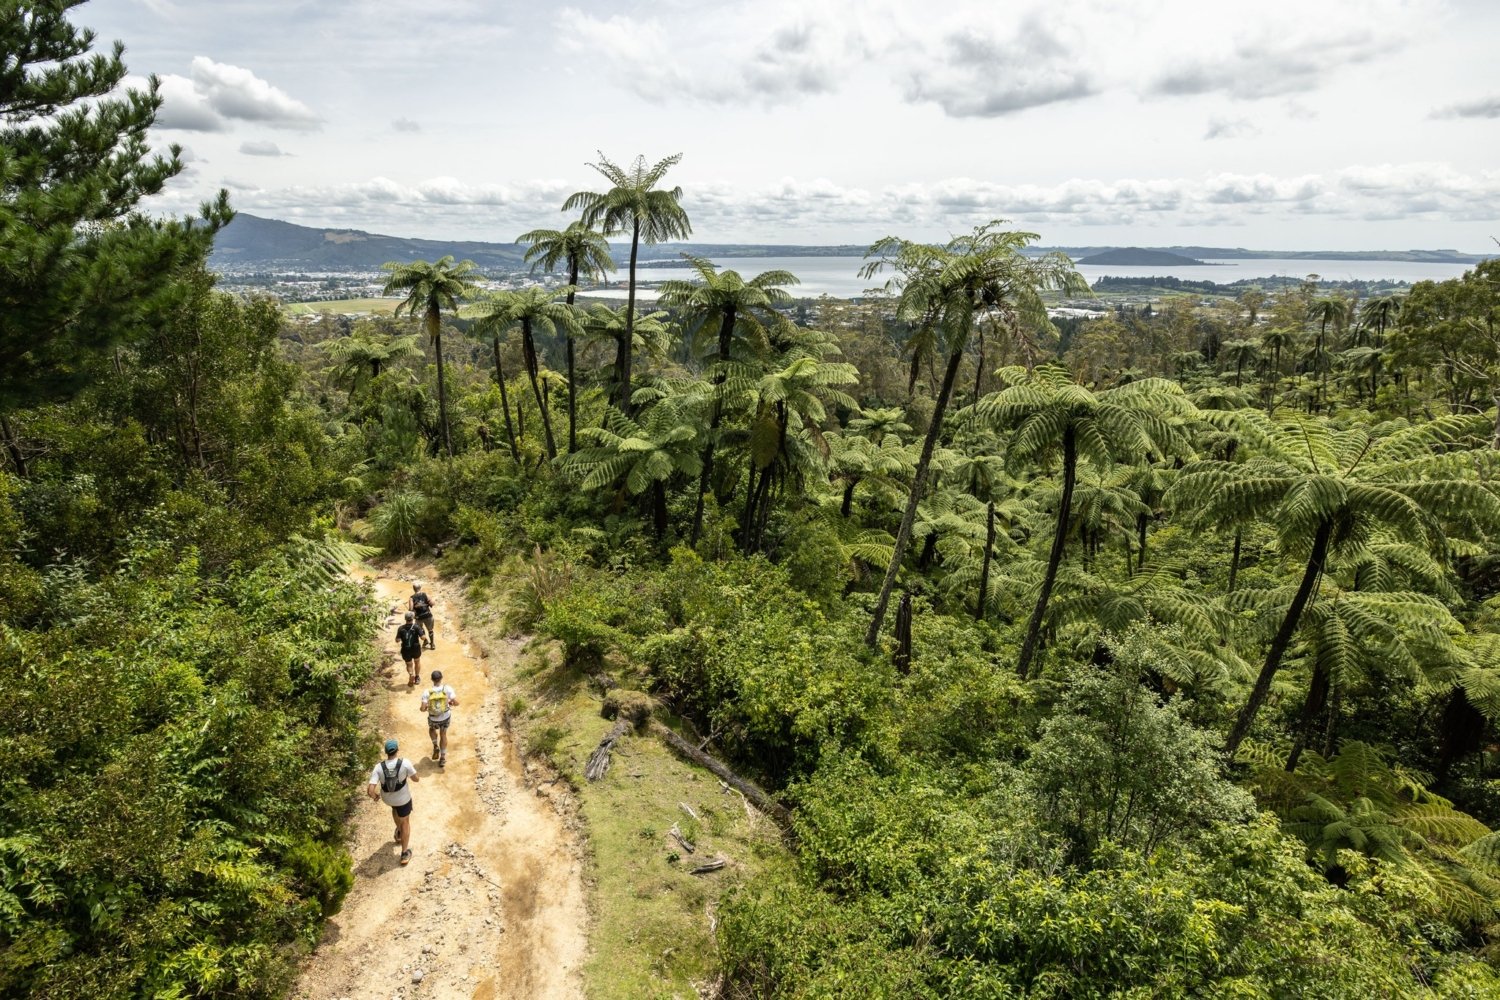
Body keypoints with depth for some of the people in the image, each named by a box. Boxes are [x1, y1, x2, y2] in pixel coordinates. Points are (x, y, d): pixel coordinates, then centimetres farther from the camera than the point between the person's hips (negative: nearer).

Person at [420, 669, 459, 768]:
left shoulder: (427, 692, -22)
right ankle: (443, 758, 29)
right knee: (443, 735, 25)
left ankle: (436, 747, 18)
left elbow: (423, 708, -22)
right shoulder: (447, 689, -21)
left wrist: (425, 708, 2)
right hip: (446, 717, 0)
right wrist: (450, 703, 0)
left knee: (432, 729, 36)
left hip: (433, 719, 0)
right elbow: (456, 703, -23)